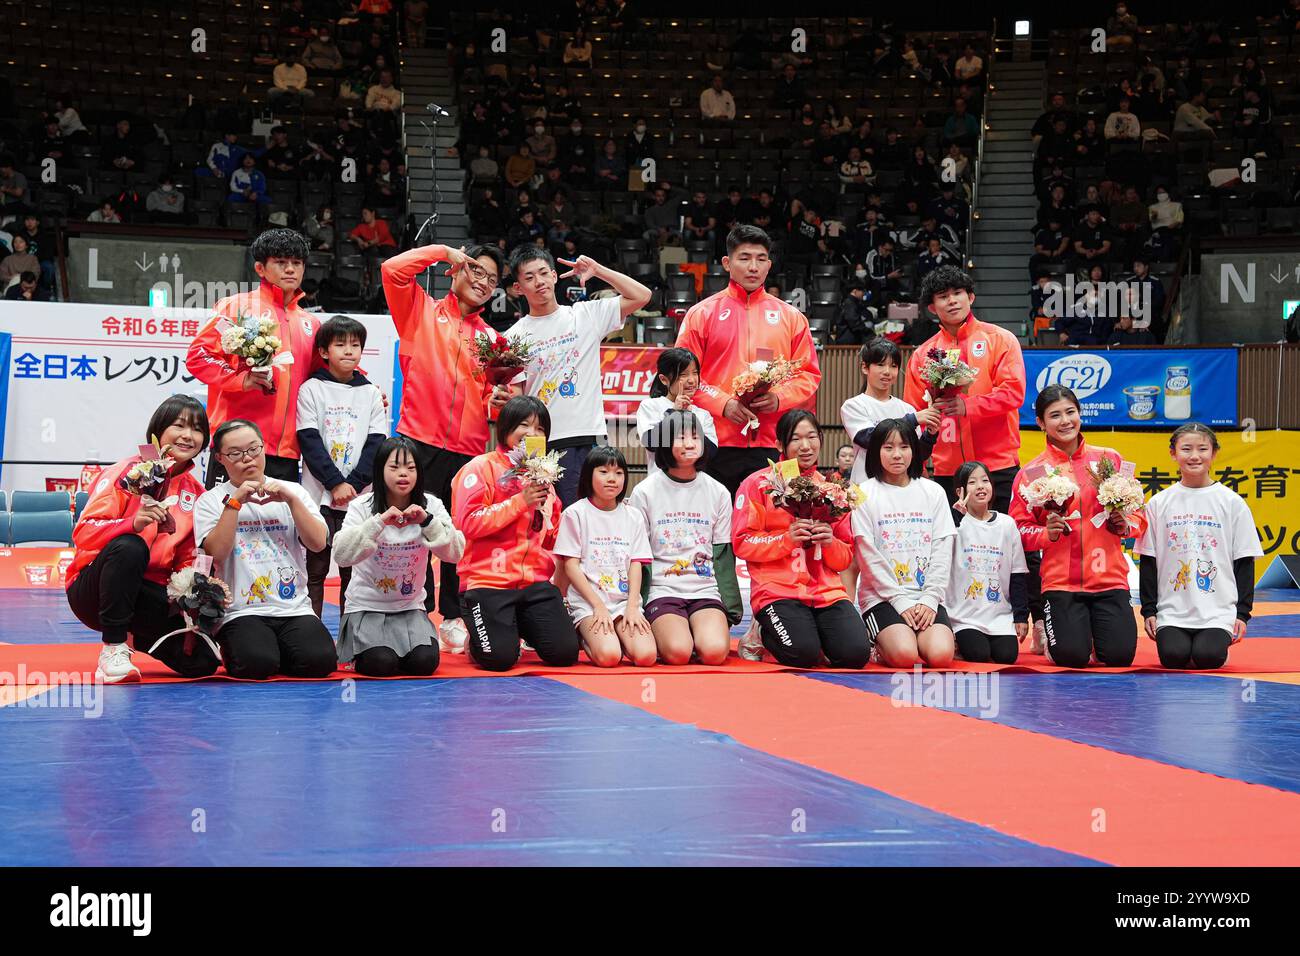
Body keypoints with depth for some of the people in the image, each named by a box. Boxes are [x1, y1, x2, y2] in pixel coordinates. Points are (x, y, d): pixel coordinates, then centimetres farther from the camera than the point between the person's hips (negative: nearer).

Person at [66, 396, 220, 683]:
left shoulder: (196, 493, 9)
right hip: (94, 590, -5)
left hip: (152, 593, 5)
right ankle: (113, 649, -22)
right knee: (128, 547, -37)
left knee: (201, 661, -16)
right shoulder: (128, 472, -6)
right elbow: (84, 534, -16)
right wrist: (133, 523, -34)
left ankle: (136, 638, 17)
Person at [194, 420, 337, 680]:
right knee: (256, 664, -30)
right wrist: (235, 501, -13)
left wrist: (291, 500, -10)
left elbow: (318, 543, 0)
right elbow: (216, 553, -10)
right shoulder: (211, 500, 6)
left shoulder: (292, 491, 13)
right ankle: (233, 650, 6)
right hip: (241, 612, -2)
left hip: (294, 608, 2)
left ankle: (277, 650, 7)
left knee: (320, 660, -25)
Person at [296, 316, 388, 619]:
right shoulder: (311, 390, 3)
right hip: (319, 495, -2)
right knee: (315, 568, 1)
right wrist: (335, 483, -12)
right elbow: (310, 442, -4)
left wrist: (353, 484, -9)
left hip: (359, 496, 2)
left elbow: (376, 445, 3)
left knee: (354, 569, 4)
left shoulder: (371, 393, 9)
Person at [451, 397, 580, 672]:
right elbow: (468, 523, -14)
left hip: (536, 583, 5)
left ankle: (522, 628, 21)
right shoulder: (481, 468, -1)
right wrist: (520, 502, -14)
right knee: (499, 659, -20)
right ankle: (478, 637, 15)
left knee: (565, 654, -10)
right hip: (488, 582, -5)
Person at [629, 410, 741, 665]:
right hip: (662, 590, -2)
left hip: (706, 589, 2)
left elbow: (723, 555, 11)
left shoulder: (718, 493, 9)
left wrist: (730, 609, 3)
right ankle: (655, 632, 6)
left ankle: (701, 630, 6)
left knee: (714, 651, -27)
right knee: (677, 653, -27)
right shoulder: (645, 492, 2)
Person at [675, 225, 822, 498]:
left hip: (771, 445, 1)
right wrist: (723, 404, -10)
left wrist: (779, 398, -8)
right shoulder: (702, 313, 8)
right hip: (717, 444, -1)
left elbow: (809, 375, 12)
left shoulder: (790, 317, 14)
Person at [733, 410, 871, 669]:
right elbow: (741, 543, -4)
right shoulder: (759, 483, 3)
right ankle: (765, 632, 7)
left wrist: (830, 542, -7)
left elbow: (845, 558, 16)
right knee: (803, 654, -27)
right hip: (777, 589, -3)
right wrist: (787, 539, -17)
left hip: (827, 590, 4)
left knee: (855, 654, -21)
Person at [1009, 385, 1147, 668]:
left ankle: (1096, 626, 23)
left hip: (1109, 578, 1)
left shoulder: (1109, 459, 7)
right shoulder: (1032, 473, 3)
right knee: (1072, 657, -15)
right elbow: (1020, 528, 3)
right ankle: (1054, 628, 20)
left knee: (1119, 656, -12)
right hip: (1060, 581, -1)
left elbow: (1138, 514, 13)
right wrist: (1047, 533, -16)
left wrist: (1125, 526, -8)